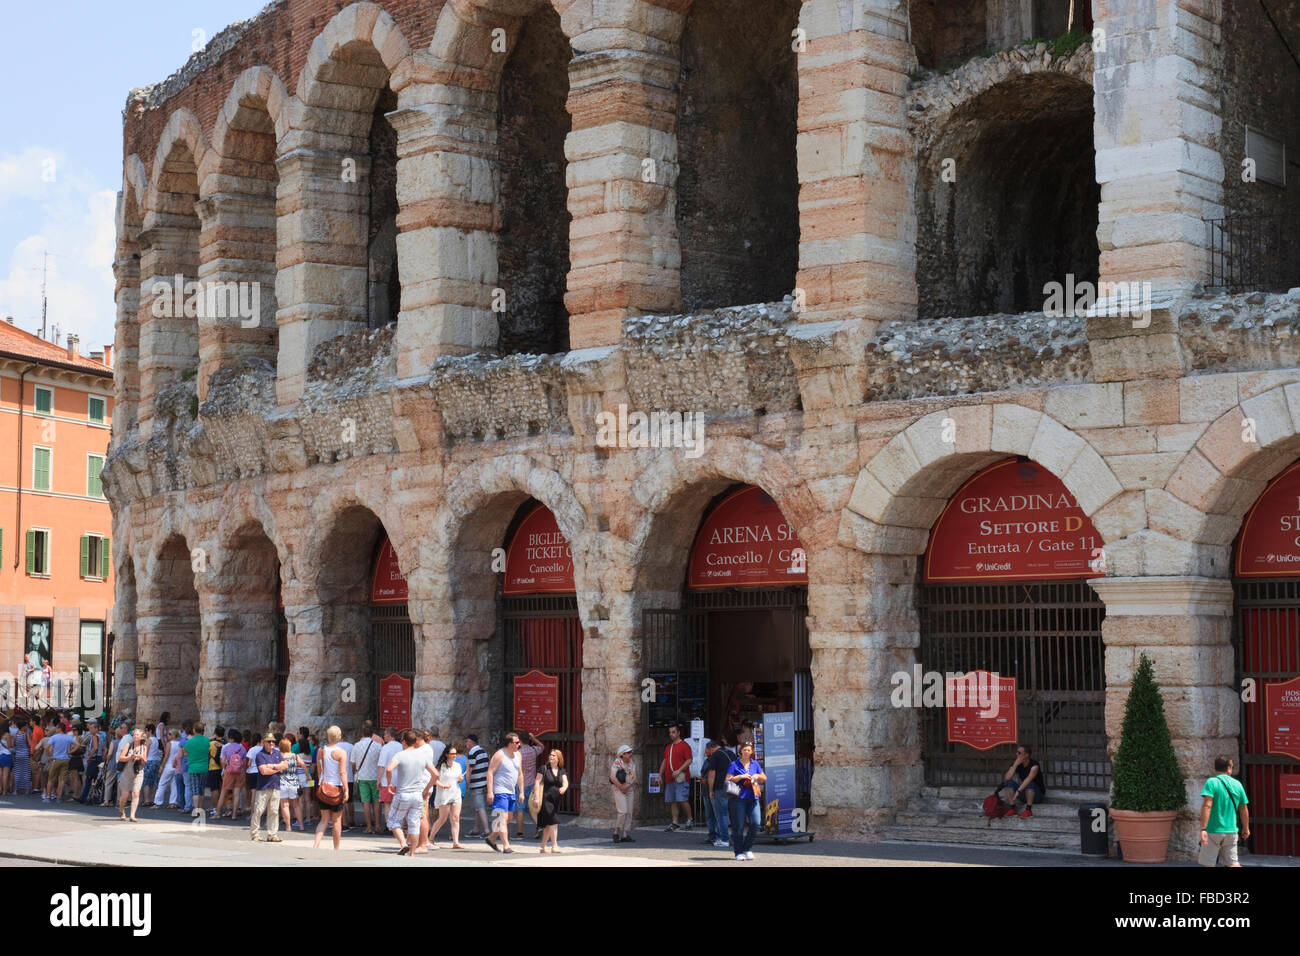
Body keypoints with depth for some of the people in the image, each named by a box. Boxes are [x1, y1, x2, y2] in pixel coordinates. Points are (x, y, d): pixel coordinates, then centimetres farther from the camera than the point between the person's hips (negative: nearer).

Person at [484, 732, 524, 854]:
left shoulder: (517, 755, 12)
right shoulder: (499, 755, -12)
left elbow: (520, 774, 20)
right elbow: (490, 772, -13)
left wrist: (521, 792, 17)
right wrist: (490, 791, -19)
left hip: (512, 792, 8)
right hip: (500, 792, -8)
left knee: (508, 820, 12)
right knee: (503, 819, -12)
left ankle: (490, 838, 28)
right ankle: (506, 846, -16)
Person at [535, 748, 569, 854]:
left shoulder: (562, 771, 9)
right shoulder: (544, 768, -2)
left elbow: (565, 782, -6)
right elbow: (537, 782, -5)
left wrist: (564, 788, -30)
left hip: (556, 800, 5)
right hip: (546, 799, -5)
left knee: (548, 825, 11)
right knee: (553, 821, -15)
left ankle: (543, 847, 22)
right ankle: (554, 846, -16)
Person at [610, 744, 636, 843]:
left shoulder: (631, 763, 8)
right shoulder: (617, 762, -11)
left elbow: (634, 778, 2)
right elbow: (613, 777, -20)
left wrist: (627, 785, -15)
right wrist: (621, 787, -15)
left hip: (629, 790, 7)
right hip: (619, 790, -6)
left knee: (629, 813, 3)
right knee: (623, 812, -16)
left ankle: (625, 836, 6)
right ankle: (616, 833, -4)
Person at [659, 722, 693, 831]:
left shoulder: (684, 745, -4)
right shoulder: (668, 747, 19)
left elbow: (689, 760, -12)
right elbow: (664, 762, 24)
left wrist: (679, 771, -20)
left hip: (681, 778, -7)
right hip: (669, 779, 7)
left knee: (682, 800, -12)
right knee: (672, 801, 6)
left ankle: (689, 820, 2)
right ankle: (675, 823, 10)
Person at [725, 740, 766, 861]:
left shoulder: (755, 764, 14)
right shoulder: (734, 764, 2)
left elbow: (764, 778, 22)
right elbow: (728, 779, -3)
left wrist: (758, 776, 1)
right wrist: (740, 777, -13)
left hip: (753, 798, 4)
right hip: (739, 798, -4)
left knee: (756, 823, -8)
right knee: (738, 826, -1)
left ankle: (747, 848, 10)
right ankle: (738, 852, 8)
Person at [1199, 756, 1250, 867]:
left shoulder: (1212, 782, -8)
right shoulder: (1237, 784, 6)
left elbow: (1207, 805, -19)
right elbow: (1243, 809, 12)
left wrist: (1203, 829, -23)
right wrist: (1246, 828, 26)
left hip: (1213, 830, -4)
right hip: (1231, 831, 4)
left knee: (1209, 863, 3)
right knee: (1233, 863, 7)